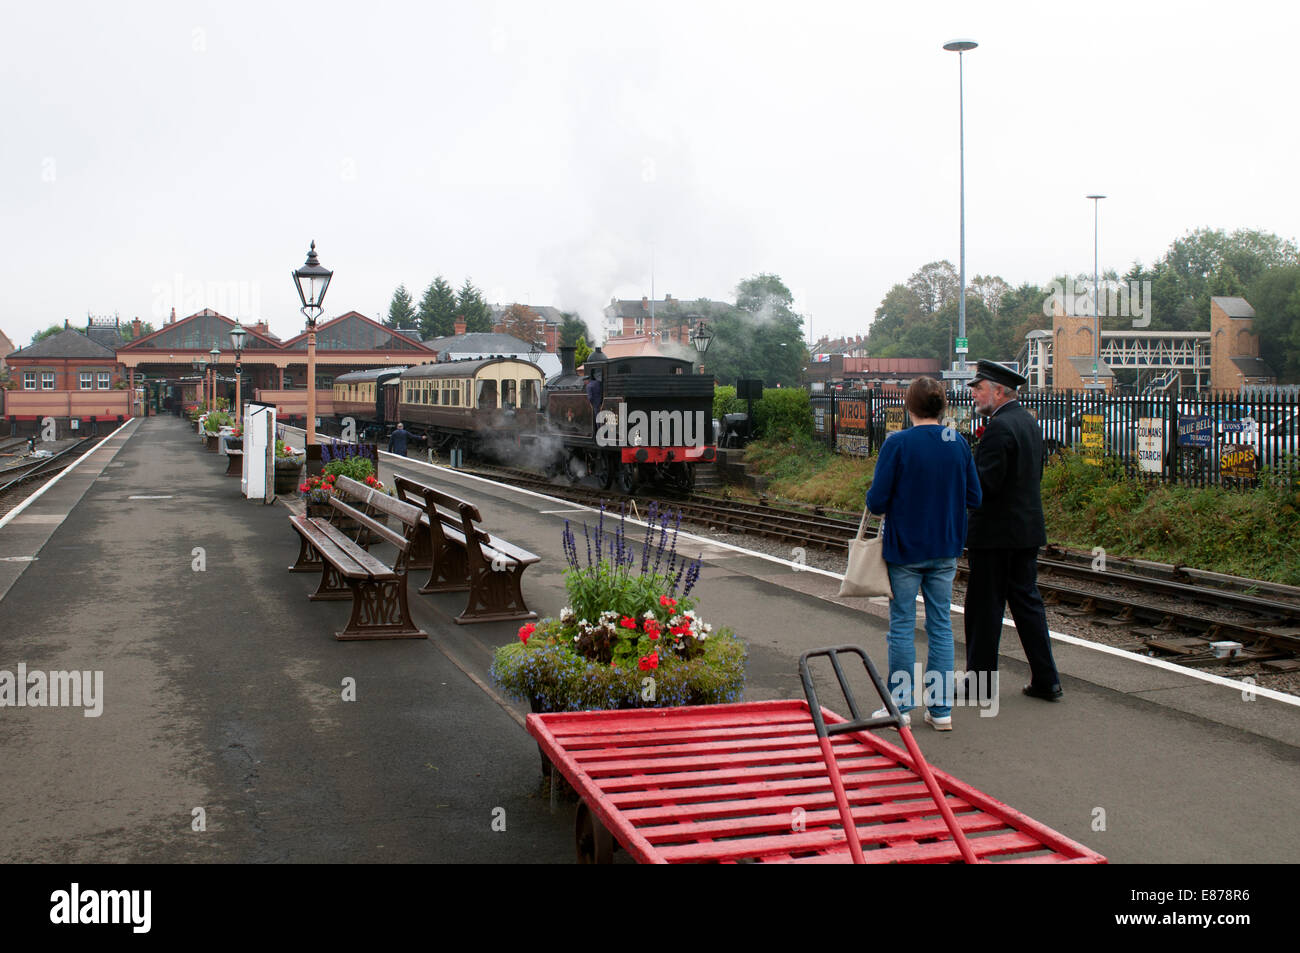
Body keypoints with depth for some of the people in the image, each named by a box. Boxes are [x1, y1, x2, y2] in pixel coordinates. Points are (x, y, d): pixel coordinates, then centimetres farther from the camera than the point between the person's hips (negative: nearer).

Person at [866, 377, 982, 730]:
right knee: (941, 626, 10)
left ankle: (900, 706, 13)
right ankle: (941, 708, 14)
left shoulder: (898, 443, -14)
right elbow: (974, 498, 4)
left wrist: (874, 499, 6)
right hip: (945, 551, 4)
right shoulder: (958, 443, -1)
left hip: (905, 549, -4)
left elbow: (876, 501, -16)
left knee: (902, 627, 6)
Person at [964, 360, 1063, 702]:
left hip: (996, 532, -9)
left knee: (984, 607, 1)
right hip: (1028, 528, 9)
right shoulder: (1028, 421, 12)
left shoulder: (999, 427, -18)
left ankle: (980, 682, 10)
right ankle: (1046, 680, 15)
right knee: (1027, 601, 13)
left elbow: (985, 484, -23)